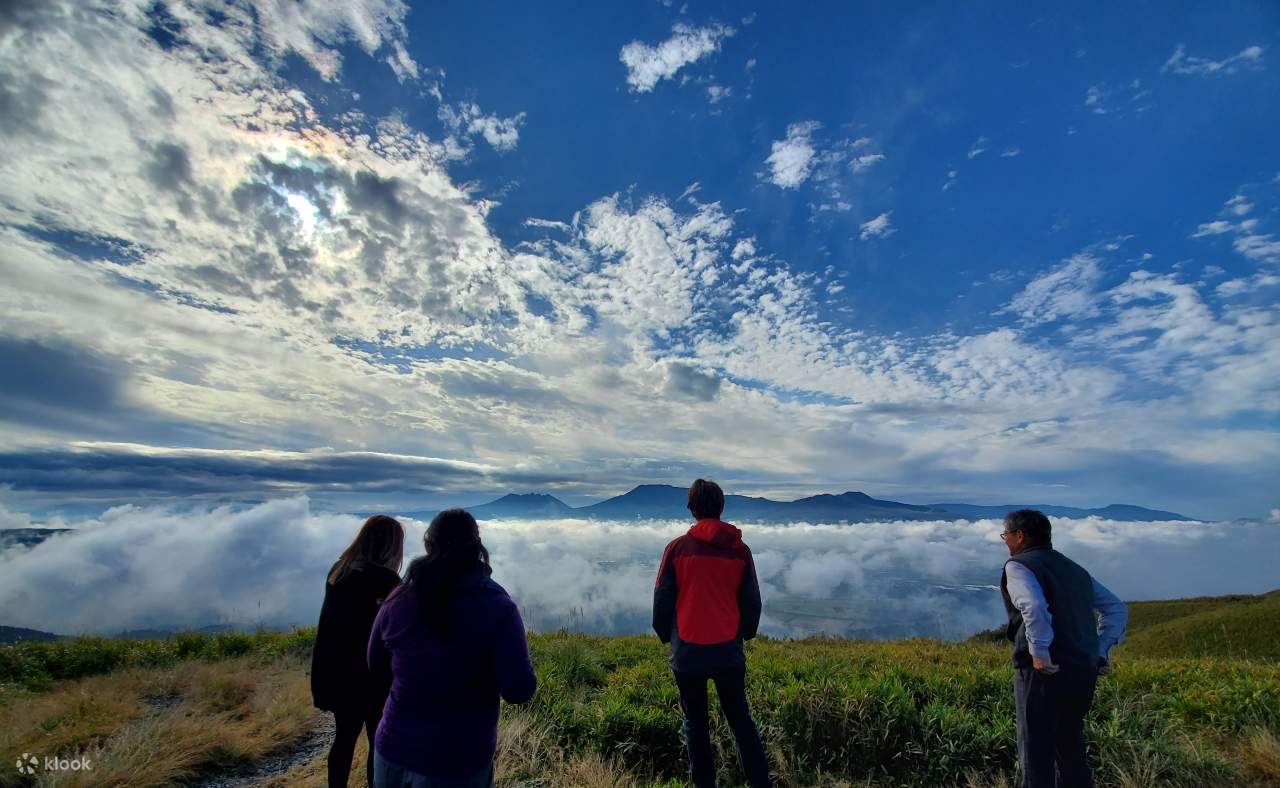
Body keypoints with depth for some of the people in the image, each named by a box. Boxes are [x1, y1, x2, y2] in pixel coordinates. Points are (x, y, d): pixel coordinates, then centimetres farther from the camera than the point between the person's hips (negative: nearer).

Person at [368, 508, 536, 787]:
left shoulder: (397, 601, -10)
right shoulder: (497, 607, -21)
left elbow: (377, 666, 6)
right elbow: (519, 690, -22)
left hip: (393, 750, 3)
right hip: (458, 764, -3)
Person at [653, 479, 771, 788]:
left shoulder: (677, 548, -10)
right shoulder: (740, 550, -5)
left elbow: (662, 600, -5)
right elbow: (752, 602, 3)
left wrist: (666, 635, 13)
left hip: (687, 652, -1)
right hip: (728, 650, 2)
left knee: (696, 723, 16)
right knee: (740, 718, 19)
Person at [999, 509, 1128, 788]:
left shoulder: (1018, 566, -8)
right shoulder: (1073, 568, 17)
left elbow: (1034, 607, -26)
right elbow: (1117, 609, 20)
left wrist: (1039, 652, -18)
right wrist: (1101, 650, 16)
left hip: (1042, 673, -8)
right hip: (1085, 672, 8)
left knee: (1037, 753, 2)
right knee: (1071, 747, 24)